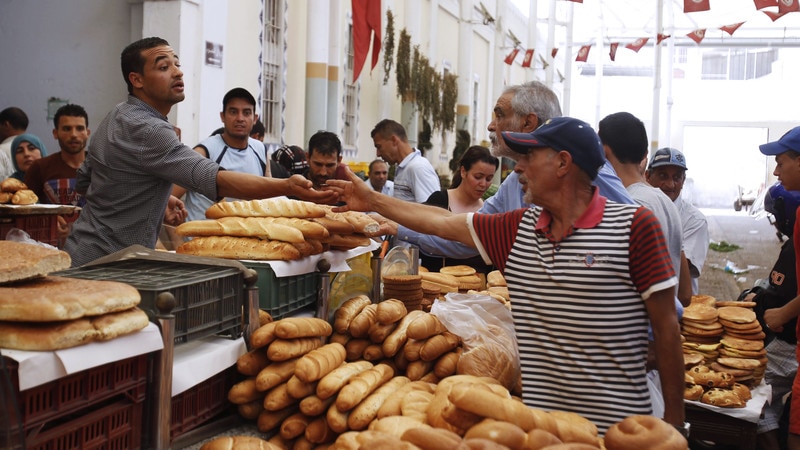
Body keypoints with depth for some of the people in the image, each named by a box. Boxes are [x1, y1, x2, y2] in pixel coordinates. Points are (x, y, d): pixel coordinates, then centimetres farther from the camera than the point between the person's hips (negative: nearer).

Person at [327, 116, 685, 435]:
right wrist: (373, 201, 24)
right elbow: (444, 223, 17)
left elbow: (666, 327, -8)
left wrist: (673, 418, -8)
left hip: (615, 426, -5)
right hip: (535, 416, 5)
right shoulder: (518, 229, 6)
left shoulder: (635, 225, -10)